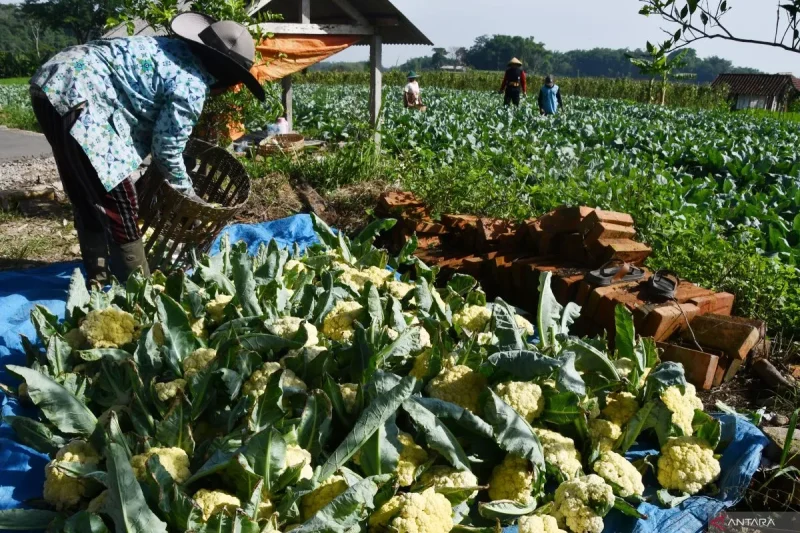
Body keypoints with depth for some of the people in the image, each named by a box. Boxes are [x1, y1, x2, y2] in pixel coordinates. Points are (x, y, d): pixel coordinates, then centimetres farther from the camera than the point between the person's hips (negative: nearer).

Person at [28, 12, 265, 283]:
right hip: (75, 96, -11)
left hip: (51, 80, 11)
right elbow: (166, 148, -3)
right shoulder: (191, 86, -12)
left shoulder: (178, 50, 15)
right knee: (118, 205, -2)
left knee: (87, 201, 19)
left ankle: (99, 280, 32)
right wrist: (188, 193, 13)